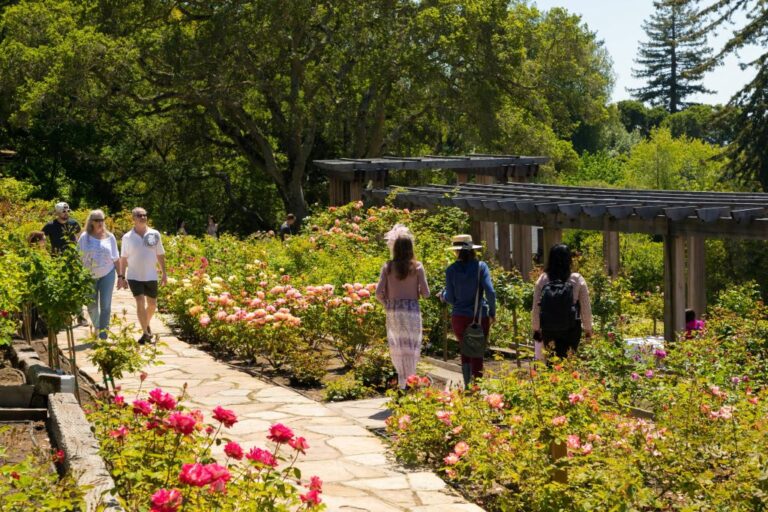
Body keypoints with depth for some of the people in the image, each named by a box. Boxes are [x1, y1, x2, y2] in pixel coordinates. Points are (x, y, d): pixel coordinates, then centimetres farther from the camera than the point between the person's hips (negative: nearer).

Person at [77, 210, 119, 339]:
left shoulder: (109, 237, 4)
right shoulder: (84, 237, 0)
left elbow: (116, 258, 9)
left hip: (107, 274, 0)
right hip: (89, 276, 0)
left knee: (105, 305, -6)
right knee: (91, 306, 8)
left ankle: (103, 334, -2)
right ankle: (97, 327, 31)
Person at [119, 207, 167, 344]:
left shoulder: (155, 235, 0)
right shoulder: (127, 237, -3)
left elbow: (160, 255, 6)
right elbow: (123, 258, 2)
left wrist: (164, 273, 4)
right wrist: (121, 276, 1)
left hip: (151, 276, 2)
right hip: (134, 276, -2)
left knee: (152, 304, 11)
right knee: (140, 303, -12)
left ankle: (147, 324, 39)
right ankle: (145, 333, -7)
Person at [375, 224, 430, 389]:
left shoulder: (388, 266, -2)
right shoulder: (417, 266, -4)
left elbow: (379, 293, -6)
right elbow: (425, 293, -5)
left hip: (393, 311, 1)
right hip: (412, 309, -1)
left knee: (397, 346, 14)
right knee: (412, 345, 10)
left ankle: (402, 380, 12)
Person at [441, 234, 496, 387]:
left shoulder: (451, 270, -2)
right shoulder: (481, 266, -5)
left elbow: (451, 298, 0)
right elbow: (490, 292, -11)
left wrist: (443, 295, 22)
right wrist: (492, 313, 2)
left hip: (459, 317, 1)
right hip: (480, 317, -1)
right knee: (477, 355, 6)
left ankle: (467, 385, 13)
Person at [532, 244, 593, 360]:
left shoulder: (542, 280, -6)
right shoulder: (578, 280, -9)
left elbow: (536, 308, -2)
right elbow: (585, 307, -3)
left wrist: (536, 328, 11)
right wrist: (588, 328, 10)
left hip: (548, 330, 1)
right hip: (571, 331, -1)